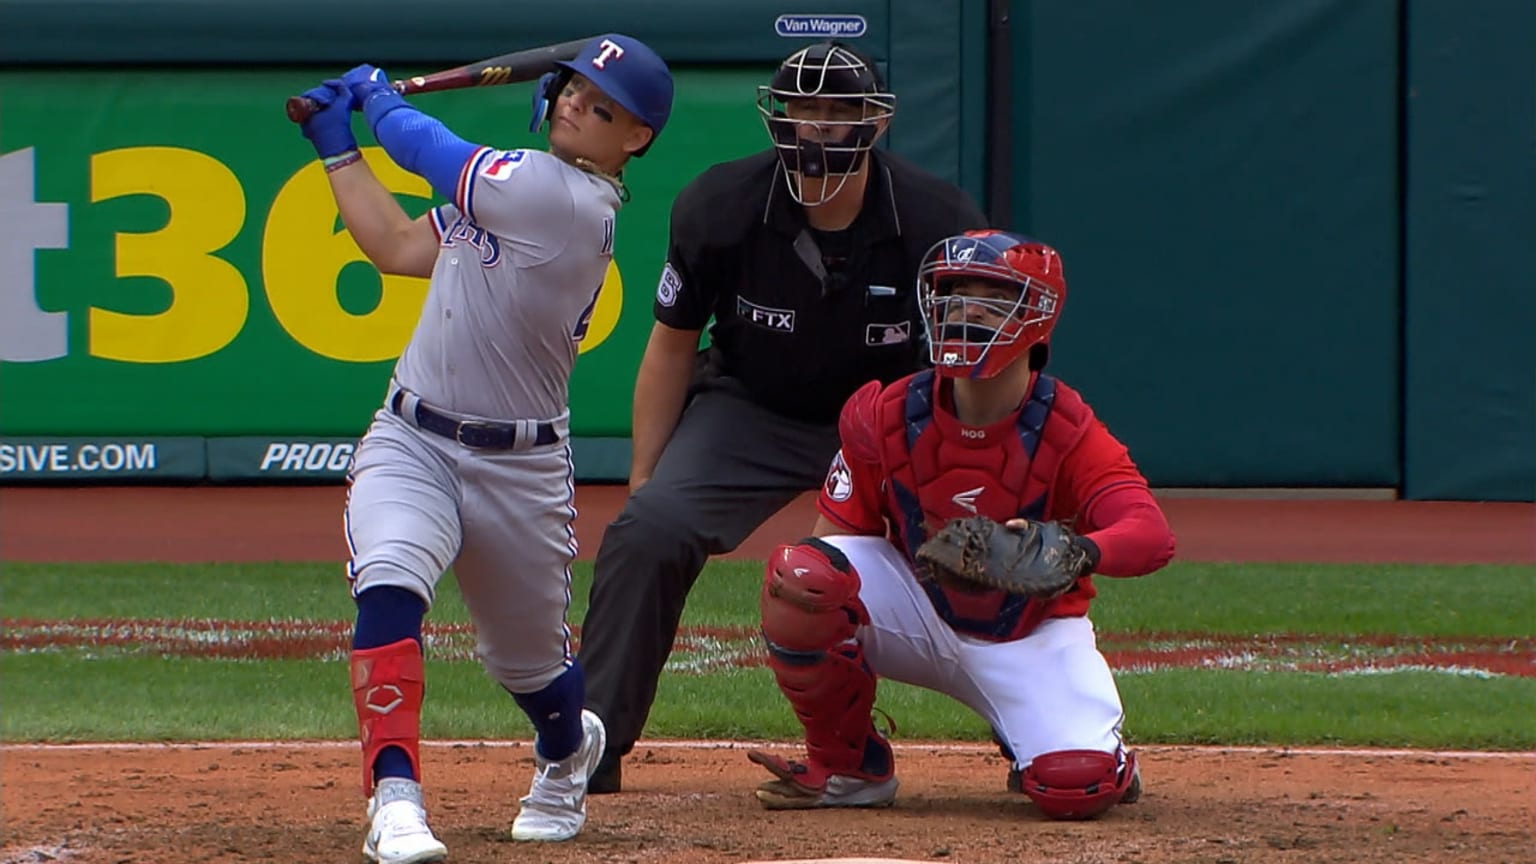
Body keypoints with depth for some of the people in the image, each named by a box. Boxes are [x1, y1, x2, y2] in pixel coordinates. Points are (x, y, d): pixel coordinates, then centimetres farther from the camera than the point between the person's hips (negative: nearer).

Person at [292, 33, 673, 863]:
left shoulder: (569, 203, -18)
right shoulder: (520, 189, 7)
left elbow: (423, 144, -11)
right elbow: (397, 247, 18)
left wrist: (378, 96, 9)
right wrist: (336, 144, 20)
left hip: (517, 467, -5)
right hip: (410, 443, 5)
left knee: (529, 663, 14)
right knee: (387, 585, -25)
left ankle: (568, 750, 49)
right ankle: (394, 797, -30)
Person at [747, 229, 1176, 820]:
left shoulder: (1068, 433, -21)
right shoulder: (886, 416, -11)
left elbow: (1153, 537, -36)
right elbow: (839, 532, -3)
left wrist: (1077, 551, -58)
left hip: (1032, 639, -2)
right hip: (921, 619, 2)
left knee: (1076, 788, -28)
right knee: (800, 573, -28)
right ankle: (847, 769, -6)